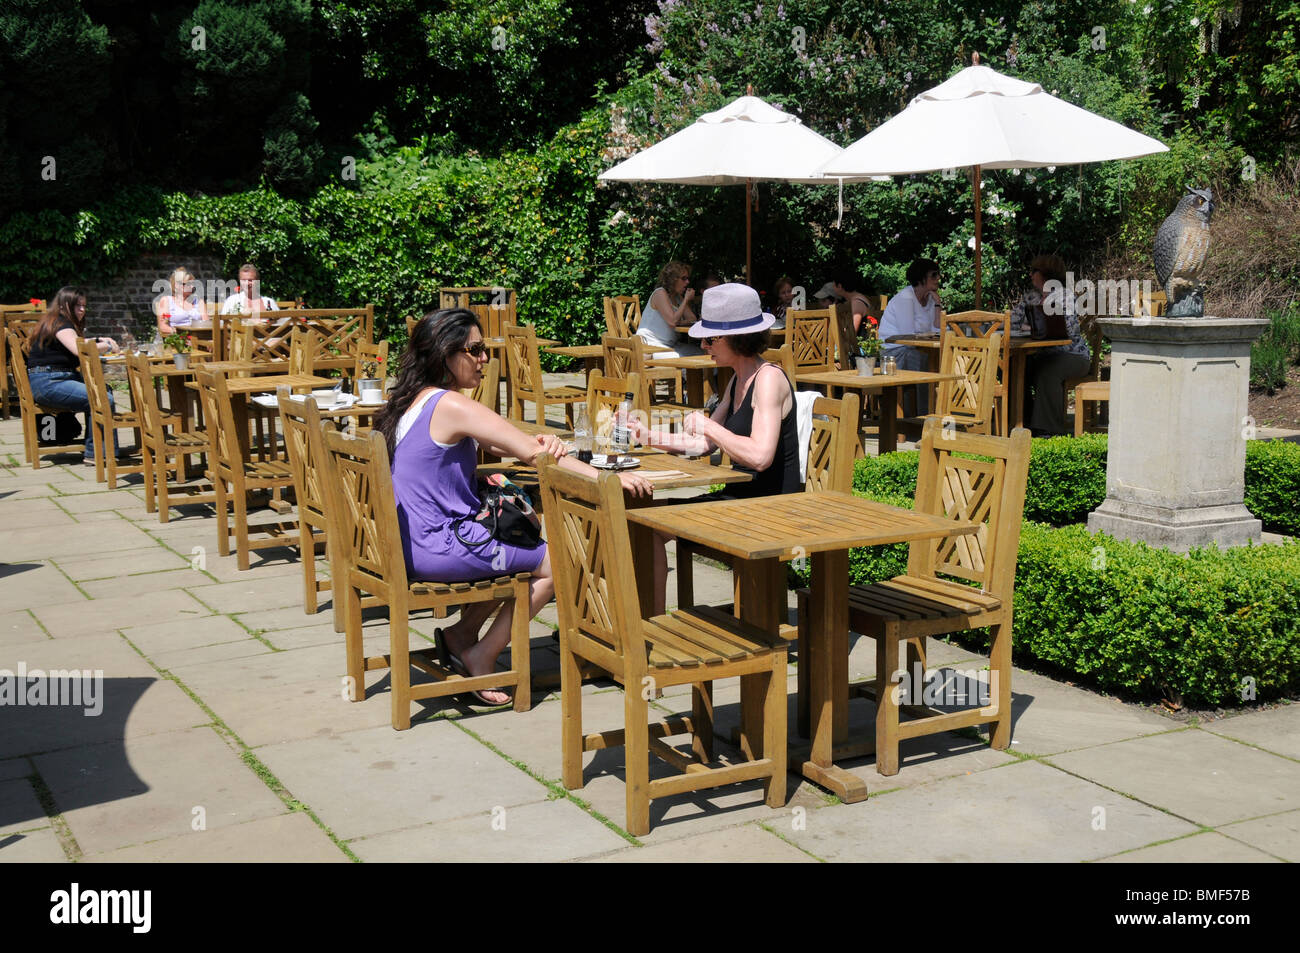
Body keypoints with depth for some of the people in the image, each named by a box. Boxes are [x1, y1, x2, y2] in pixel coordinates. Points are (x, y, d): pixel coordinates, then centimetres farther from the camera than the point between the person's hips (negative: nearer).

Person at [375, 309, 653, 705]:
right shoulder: (451, 406, -19)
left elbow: (499, 445, 11)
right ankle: (481, 658, 10)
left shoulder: (415, 400, 10)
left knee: (525, 537, 26)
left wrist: (537, 442, -11)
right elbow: (530, 453, -23)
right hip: (438, 550, -10)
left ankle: (463, 633, 26)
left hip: (413, 543, 10)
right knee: (555, 564, 3)